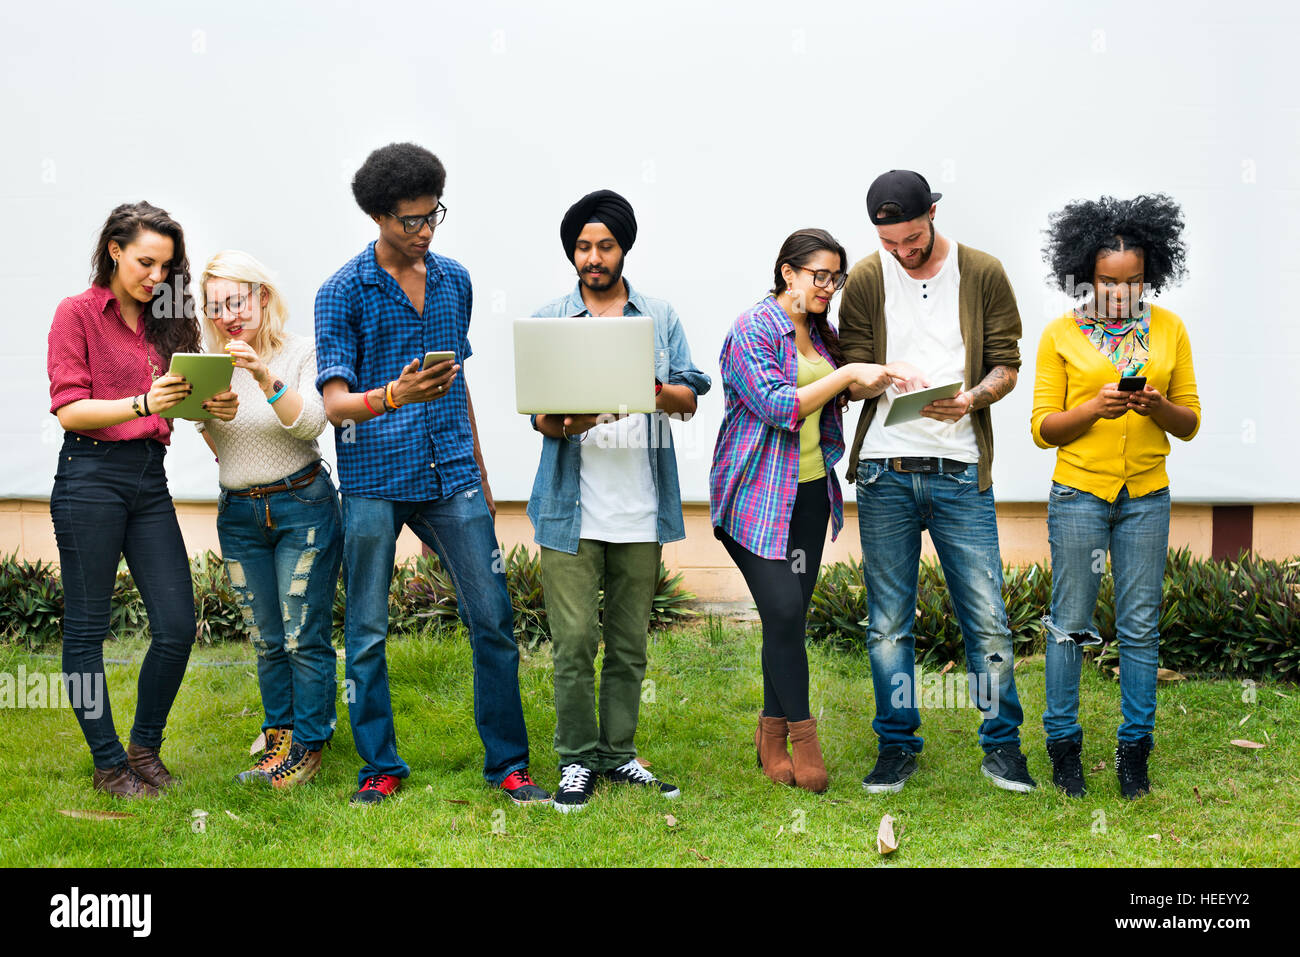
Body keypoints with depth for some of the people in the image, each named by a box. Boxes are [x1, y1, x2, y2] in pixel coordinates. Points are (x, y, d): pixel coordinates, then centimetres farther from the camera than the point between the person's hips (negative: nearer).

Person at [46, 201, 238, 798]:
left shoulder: (162, 322, 16)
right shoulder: (78, 313, -1)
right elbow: (68, 410, -9)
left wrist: (210, 405, -6)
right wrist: (142, 403, -23)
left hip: (150, 478, 6)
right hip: (90, 475, -5)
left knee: (177, 626, -1)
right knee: (86, 630, 2)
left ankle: (145, 749, 17)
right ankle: (108, 764, 13)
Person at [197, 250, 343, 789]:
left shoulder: (301, 354, -5)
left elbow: (311, 422, -18)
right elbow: (214, 444, 5)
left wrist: (266, 378, -29)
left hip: (302, 506, -4)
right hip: (238, 515, 4)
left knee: (305, 637, -3)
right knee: (266, 641, 10)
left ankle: (308, 745, 7)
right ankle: (279, 735, 23)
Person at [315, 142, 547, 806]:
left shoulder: (454, 281, 11)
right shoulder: (342, 292, -4)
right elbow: (335, 403, -9)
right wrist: (394, 396, -30)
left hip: (451, 477, 4)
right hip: (374, 482, -3)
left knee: (493, 619, 1)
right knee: (367, 634, 4)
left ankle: (508, 764, 12)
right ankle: (381, 768, 19)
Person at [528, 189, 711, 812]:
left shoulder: (660, 318, 10)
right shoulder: (549, 321, 5)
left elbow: (690, 399, 5)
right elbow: (539, 416, -1)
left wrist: (659, 393, -18)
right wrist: (567, 424, -24)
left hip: (641, 508, 2)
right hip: (573, 508, -2)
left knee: (629, 641, 9)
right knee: (574, 642, -4)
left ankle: (619, 754, 21)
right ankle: (577, 760, 9)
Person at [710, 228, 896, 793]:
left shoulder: (822, 332, 12)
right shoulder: (752, 329, -10)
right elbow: (778, 405, -20)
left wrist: (863, 388, 4)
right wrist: (848, 374, -22)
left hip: (811, 491, 7)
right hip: (759, 493, -7)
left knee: (791, 615, 7)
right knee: (784, 611, -13)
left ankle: (772, 736, 17)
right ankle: (802, 735, -1)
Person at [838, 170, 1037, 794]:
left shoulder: (983, 274, 4)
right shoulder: (865, 282, 5)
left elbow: (1006, 366, 4)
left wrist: (973, 397, -17)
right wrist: (888, 373, -17)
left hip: (960, 472, -1)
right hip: (885, 473, 1)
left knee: (987, 617, -1)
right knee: (888, 622, 7)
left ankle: (1002, 744, 15)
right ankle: (897, 747, 20)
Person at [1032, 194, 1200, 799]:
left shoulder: (1169, 329, 6)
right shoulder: (1061, 334, -1)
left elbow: (1190, 423, 8)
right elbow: (1043, 428, -1)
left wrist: (1159, 408, -14)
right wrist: (1094, 407, -19)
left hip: (1146, 496, 2)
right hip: (1079, 493, -2)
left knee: (1141, 627, 5)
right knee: (1070, 623, 3)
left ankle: (1134, 749, 17)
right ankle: (1063, 745, 16)